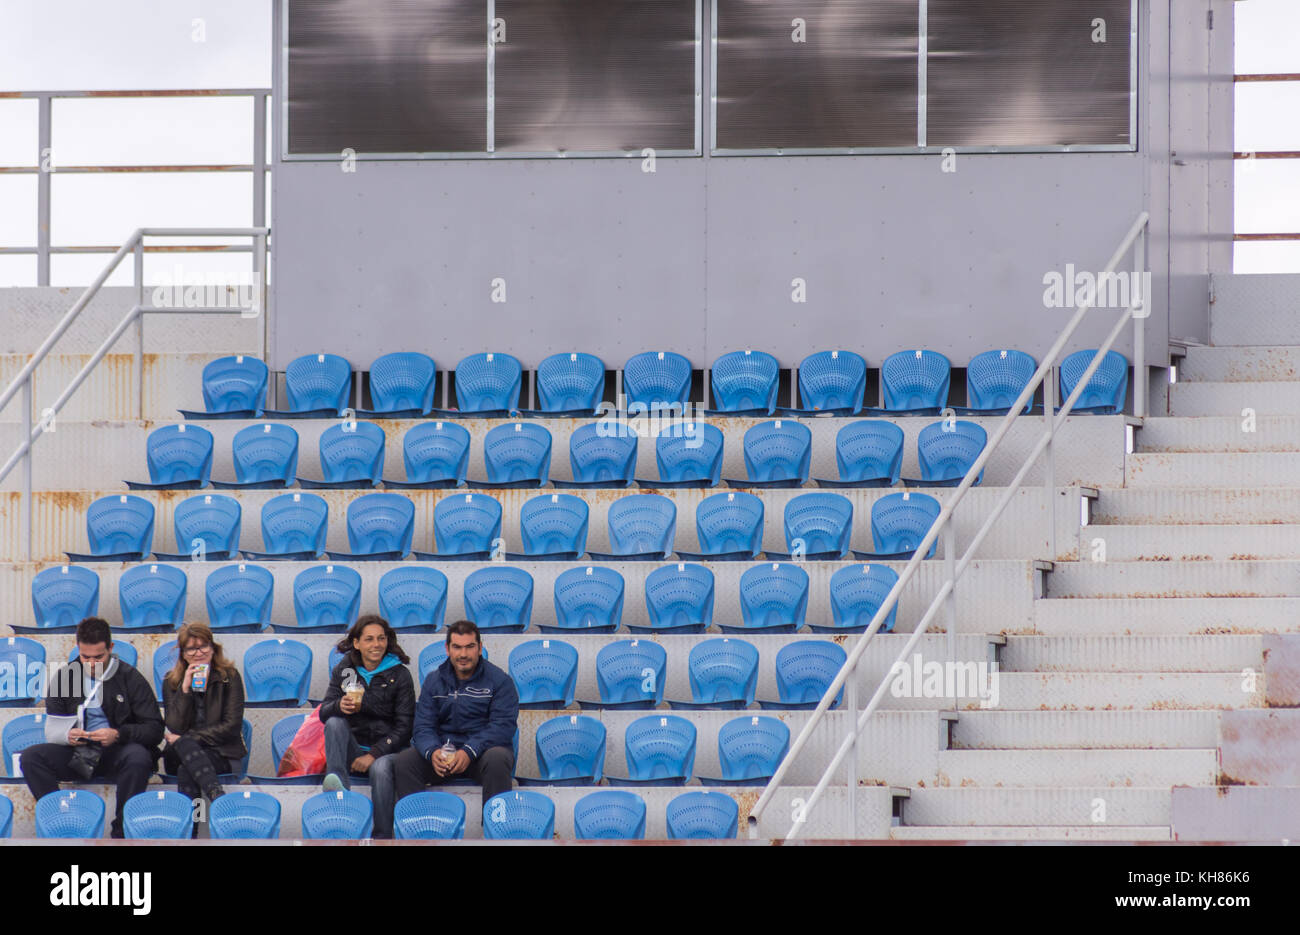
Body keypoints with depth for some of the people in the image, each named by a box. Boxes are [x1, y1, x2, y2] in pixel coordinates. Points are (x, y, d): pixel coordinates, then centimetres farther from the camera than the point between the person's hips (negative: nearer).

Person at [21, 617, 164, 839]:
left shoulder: (130, 679, -1)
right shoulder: (64, 678, 8)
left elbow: (155, 729, -6)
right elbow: (51, 729, 8)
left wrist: (118, 735, -23)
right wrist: (67, 735, -17)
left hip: (116, 753, -3)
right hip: (76, 757, 3)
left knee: (138, 756, -38)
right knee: (31, 757, -23)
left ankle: (121, 831, -27)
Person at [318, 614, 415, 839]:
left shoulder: (399, 674, -2)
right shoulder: (344, 669, 6)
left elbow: (404, 725, -5)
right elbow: (324, 712, 1)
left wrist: (374, 755, -15)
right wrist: (340, 706, -24)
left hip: (387, 750, -3)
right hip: (353, 749, 3)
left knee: (380, 769, -36)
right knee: (335, 722, -23)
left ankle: (383, 835, -35)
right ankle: (339, 782, -43)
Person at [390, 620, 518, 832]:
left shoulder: (499, 680, -1)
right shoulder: (434, 680, 10)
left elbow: (504, 726, -11)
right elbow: (423, 726, 3)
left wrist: (469, 751, -26)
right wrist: (432, 752, -22)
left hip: (483, 749, -3)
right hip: (443, 748, 3)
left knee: (497, 759, -38)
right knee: (404, 761, -23)